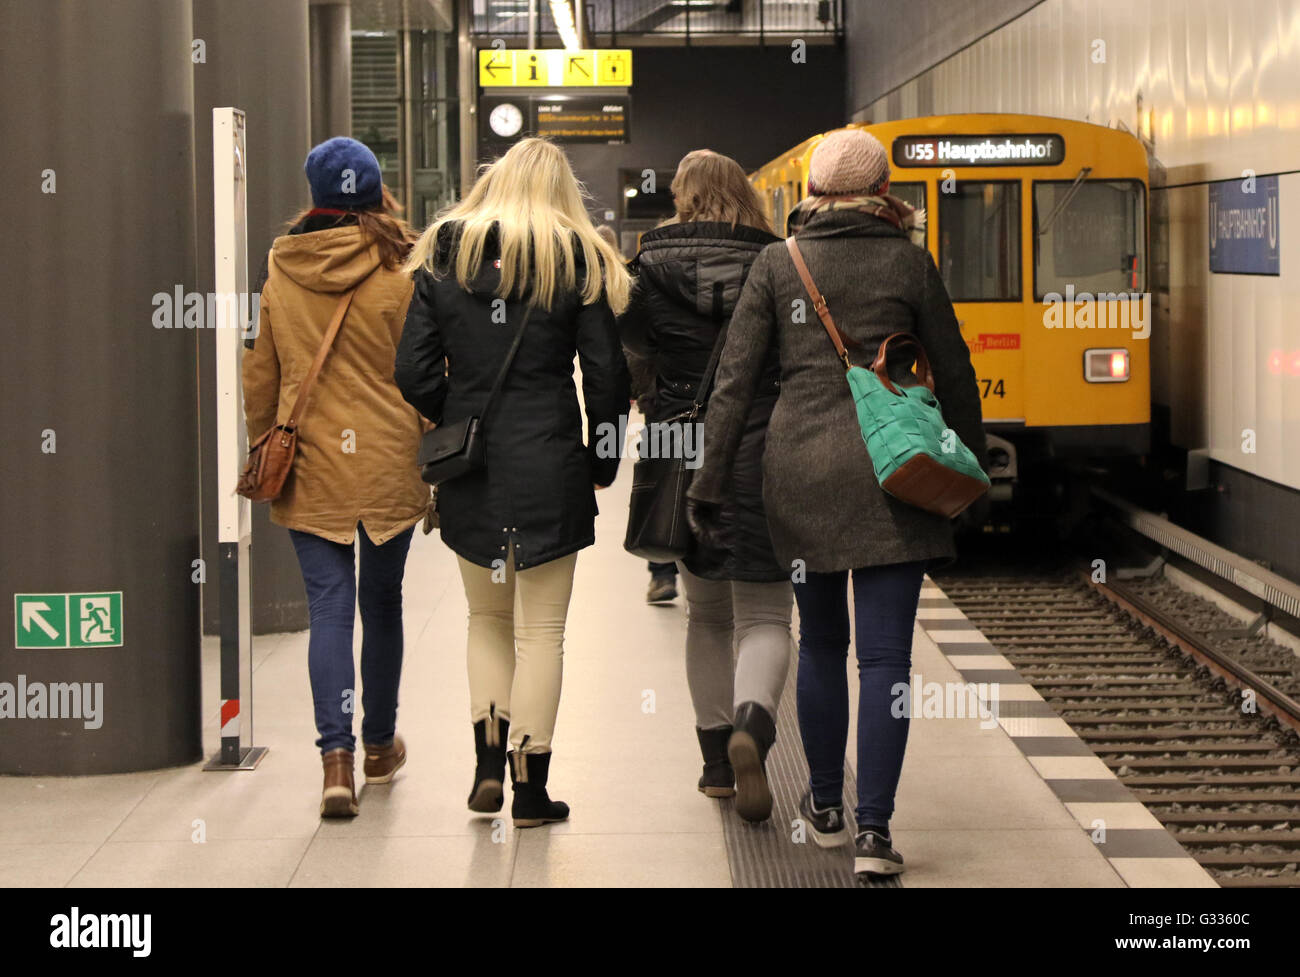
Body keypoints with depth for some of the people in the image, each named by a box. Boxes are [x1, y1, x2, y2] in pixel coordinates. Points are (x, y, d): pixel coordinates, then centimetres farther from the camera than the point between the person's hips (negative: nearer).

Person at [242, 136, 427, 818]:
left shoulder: (281, 274, 1)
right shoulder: (402, 273, -7)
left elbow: (260, 376, 9)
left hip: (310, 468, 1)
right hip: (388, 465, -1)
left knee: (329, 607, 0)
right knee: (381, 602, 14)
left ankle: (336, 756, -15)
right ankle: (379, 746, 27)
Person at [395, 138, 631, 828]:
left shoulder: (443, 258, 2)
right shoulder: (580, 261, -4)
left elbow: (414, 372, -1)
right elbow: (606, 375, -5)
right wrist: (600, 460, 7)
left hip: (468, 467, 2)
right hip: (549, 465, -2)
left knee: (487, 615, 20)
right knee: (541, 629, 5)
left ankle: (488, 764, 11)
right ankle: (530, 789, 7)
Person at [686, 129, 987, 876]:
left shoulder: (777, 265, 3)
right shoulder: (909, 262, 0)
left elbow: (736, 380, 0)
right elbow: (954, 374, 6)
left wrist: (711, 484, 4)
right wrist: (971, 464, 20)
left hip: (800, 467, 2)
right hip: (891, 467, -2)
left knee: (821, 644, 18)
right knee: (885, 655, -2)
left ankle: (826, 806, 29)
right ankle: (874, 829, -7)